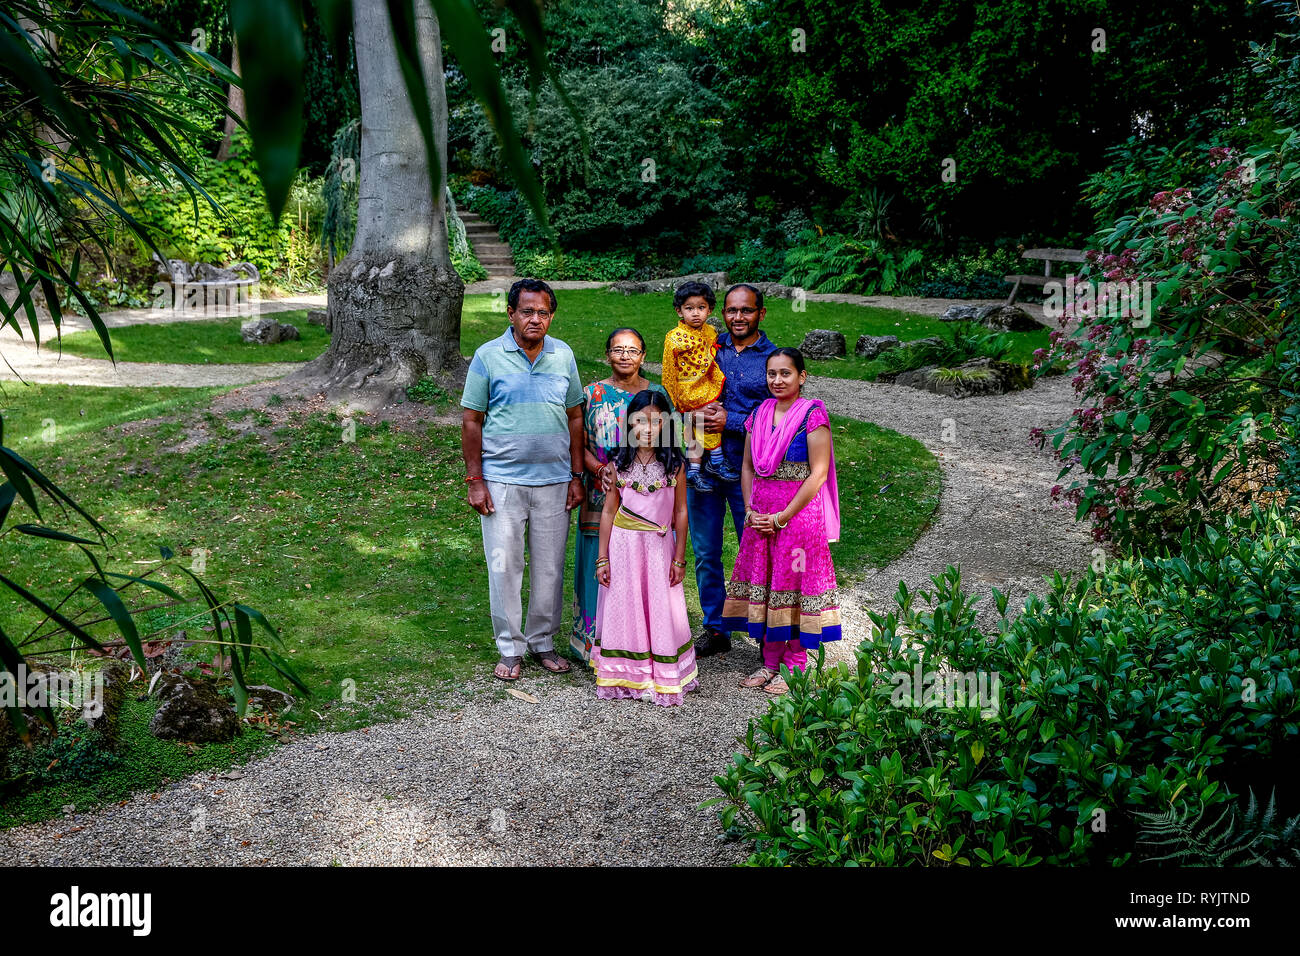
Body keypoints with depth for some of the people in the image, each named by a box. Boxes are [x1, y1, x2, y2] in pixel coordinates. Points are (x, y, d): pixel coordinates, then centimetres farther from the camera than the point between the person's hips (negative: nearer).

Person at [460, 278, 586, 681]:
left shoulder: (563, 355, 6)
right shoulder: (488, 356, -2)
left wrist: (577, 476, 6)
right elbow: (471, 422, -1)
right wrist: (475, 481, -6)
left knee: (549, 566, 9)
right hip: (502, 479, -2)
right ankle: (509, 647, 16)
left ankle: (542, 641, 25)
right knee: (505, 565, 2)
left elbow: (575, 418, 11)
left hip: (554, 481, 3)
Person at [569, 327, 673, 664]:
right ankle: (597, 641, 13)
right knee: (601, 565, 0)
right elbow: (580, 445, 2)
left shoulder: (657, 393, 7)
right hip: (602, 496, 0)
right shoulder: (593, 394, 5)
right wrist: (600, 469, -16)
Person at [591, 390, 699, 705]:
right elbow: (609, 511, 2)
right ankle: (625, 677, 21)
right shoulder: (620, 464, -1)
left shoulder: (675, 465, -3)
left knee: (661, 611, 4)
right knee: (624, 609, 7)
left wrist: (679, 558, 0)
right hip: (624, 545, 1)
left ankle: (664, 680, 18)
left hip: (659, 548, -1)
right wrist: (602, 558, 1)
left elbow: (680, 512, 0)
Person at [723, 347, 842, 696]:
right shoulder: (760, 414, 8)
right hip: (760, 516, 6)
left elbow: (818, 473, -13)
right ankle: (770, 661, 23)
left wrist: (782, 516, -14)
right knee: (763, 582, 10)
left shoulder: (813, 414, -9)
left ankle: (794, 666, 14)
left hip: (798, 513, -6)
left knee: (794, 583, 1)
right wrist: (750, 509, -2)